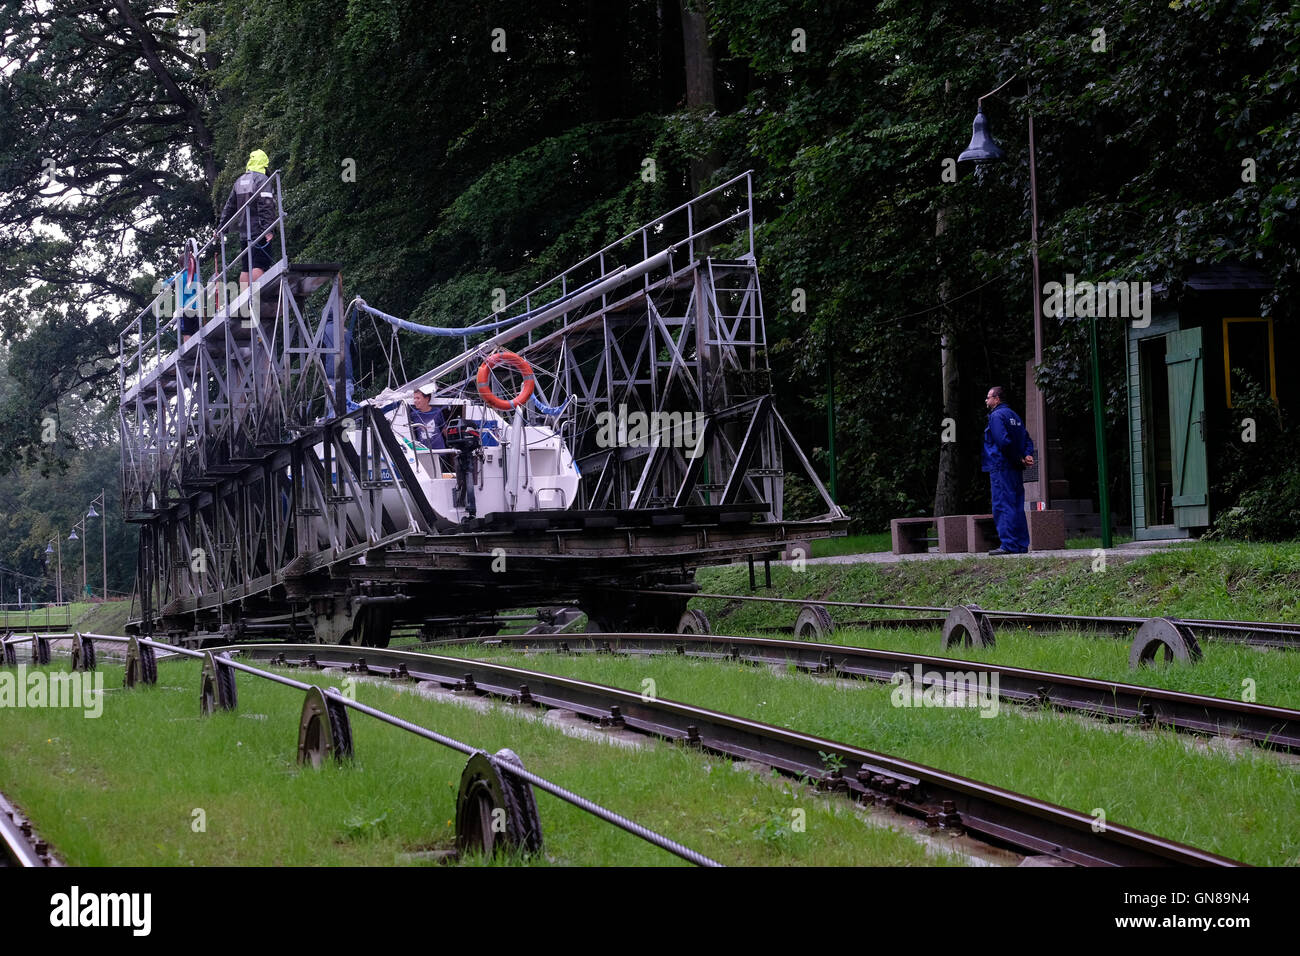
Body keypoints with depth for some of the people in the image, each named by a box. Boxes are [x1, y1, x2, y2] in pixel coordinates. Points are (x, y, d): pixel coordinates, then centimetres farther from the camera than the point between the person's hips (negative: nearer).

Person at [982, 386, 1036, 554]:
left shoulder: (997, 416, -9)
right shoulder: (1013, 415, 19)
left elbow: (1003, 441, -20)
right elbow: (1027, 439, 15)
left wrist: (1019, 460, -13)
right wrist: (1028, 455, -1)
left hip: (1000, 467, -9)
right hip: (1015, 470, 9)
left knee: (1003, 505, -8)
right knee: (1017, 507, 11)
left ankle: (1008, 544, -12)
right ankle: (1021, 544, 12)